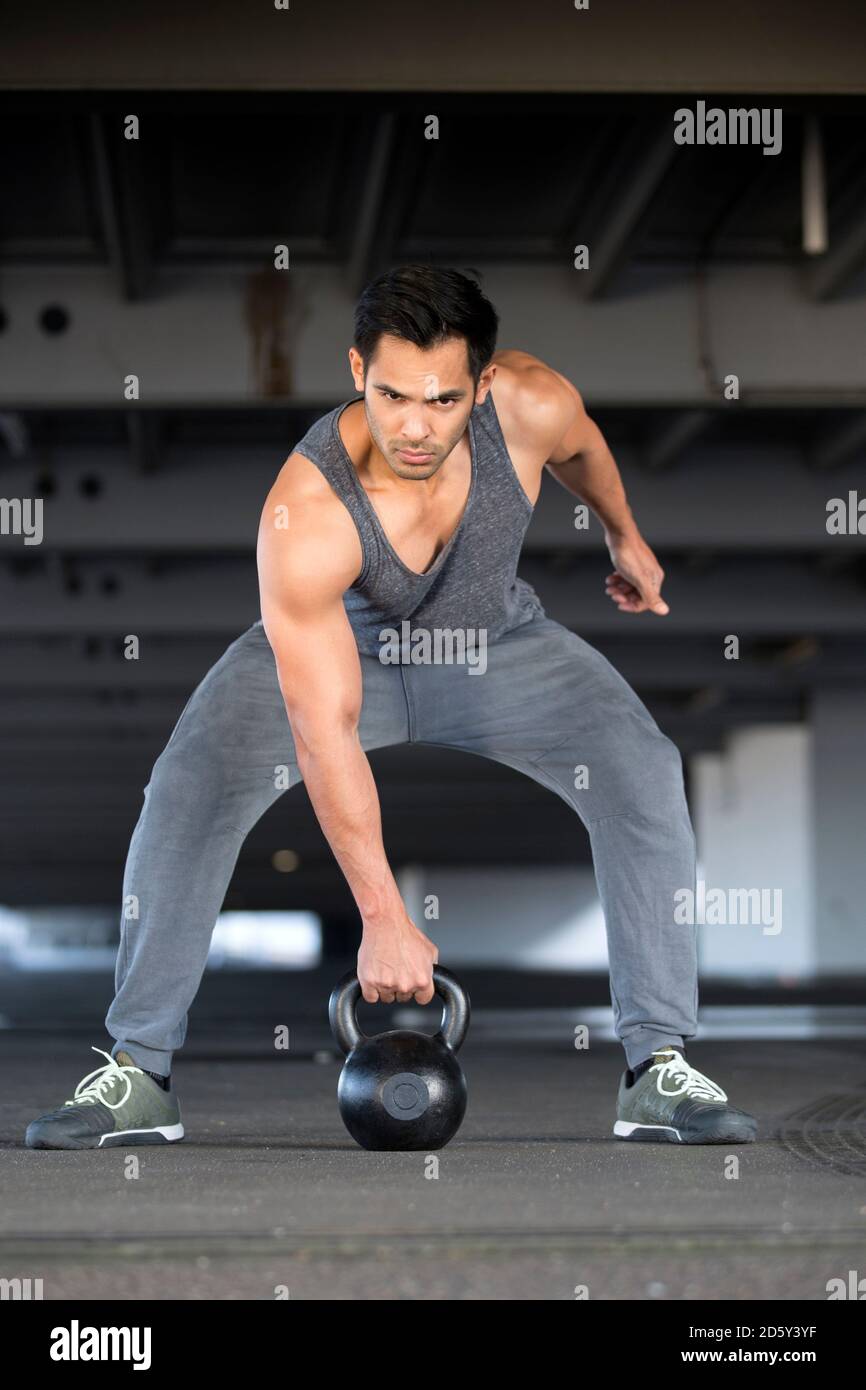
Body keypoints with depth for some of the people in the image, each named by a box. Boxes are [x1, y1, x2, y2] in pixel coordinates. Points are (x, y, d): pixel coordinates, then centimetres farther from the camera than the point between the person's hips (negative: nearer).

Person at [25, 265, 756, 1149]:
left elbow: (580, 445, -1)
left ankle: (659, 1063, -13)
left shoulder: (532, 407, -30)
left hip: (495, 639, 3)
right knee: (190, 784, -26)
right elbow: (324, 734, -39)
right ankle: (136, 1070, -14)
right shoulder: (305, 515, -39)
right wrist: (383, 918, -39)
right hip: (332, 648, -2)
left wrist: (626, 539, 18)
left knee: (643, 768, -20)